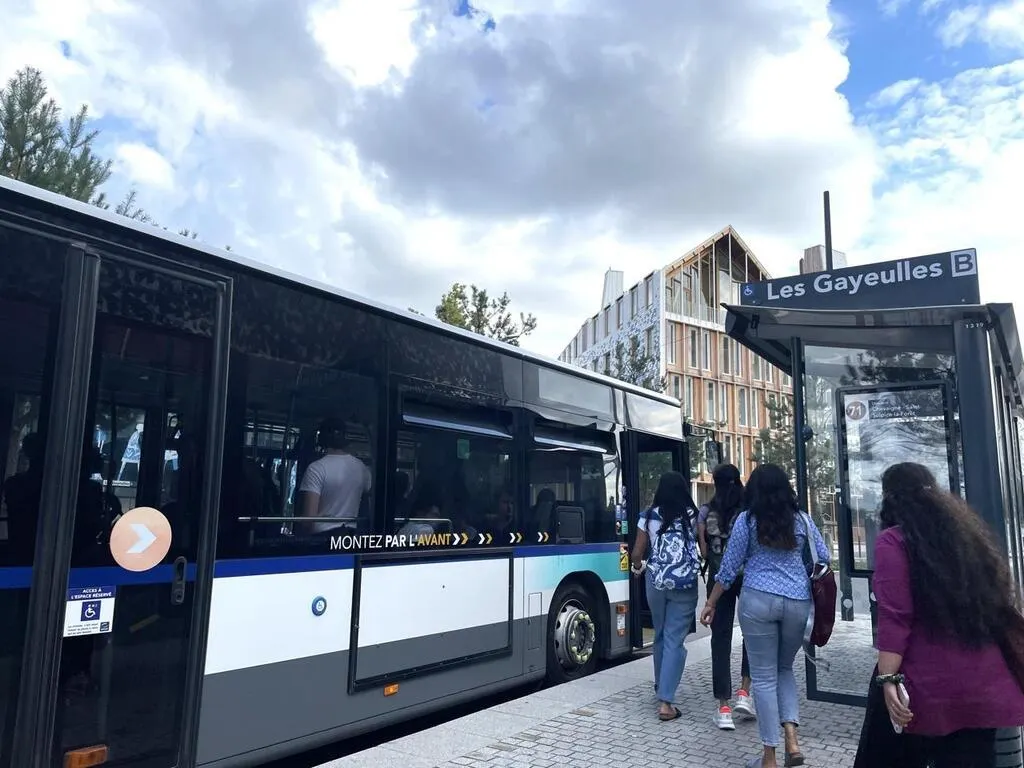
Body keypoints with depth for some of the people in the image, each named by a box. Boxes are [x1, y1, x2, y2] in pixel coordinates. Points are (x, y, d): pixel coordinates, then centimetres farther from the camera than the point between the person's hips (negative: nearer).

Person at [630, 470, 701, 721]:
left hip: (656, 581, 2)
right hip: (684, 584, -2)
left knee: (661, 636, 20)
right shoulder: (694, 515, -2)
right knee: (675, 640, 0)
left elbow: (636, 553, 3)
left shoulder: (649, 516, 2)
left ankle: (661, 688, 34)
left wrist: (639, 568, 23)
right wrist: (700, 567, 16)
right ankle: (665, 702, -5)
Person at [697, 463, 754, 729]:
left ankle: (723, 707, 6)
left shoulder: (706, 512, -1)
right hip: (748, 575, 0)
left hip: (719, 577, 1)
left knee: (721, 638, 6)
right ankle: (744, 692, 12)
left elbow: (703, 551, -3)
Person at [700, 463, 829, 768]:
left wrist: (711, 603, 10)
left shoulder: (746, 519, -1)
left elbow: (729, 567, 1)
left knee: (764, 676, 6)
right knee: (785, 668, 22)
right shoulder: (802, 519, 7)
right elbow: (825, 560, 13)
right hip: (798, 602, 3)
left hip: (758, 600, -3)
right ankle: (792, 740, 9)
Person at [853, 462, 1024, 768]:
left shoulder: (893, 540, -8)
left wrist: (888, 679, -17)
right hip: (982, 683, 6)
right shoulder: (971, 531, 12)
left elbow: (895, 618, -17)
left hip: (924, 683, -6)